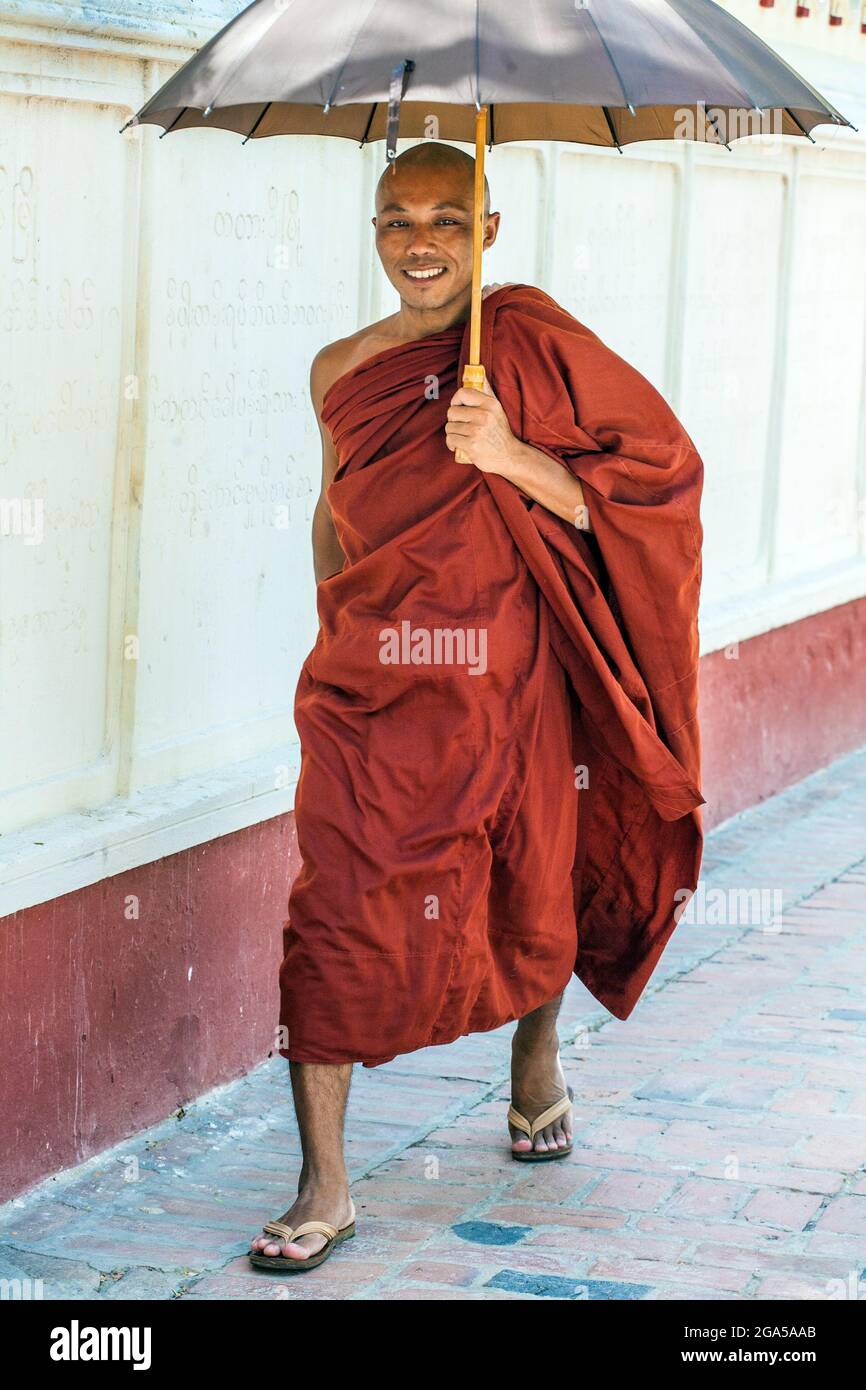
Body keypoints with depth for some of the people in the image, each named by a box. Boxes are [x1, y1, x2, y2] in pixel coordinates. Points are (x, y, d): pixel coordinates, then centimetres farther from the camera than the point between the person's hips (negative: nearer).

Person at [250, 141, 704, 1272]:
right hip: (369, 689, 2)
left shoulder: (530, 340, -4)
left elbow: (658, 479, -8)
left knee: (530, 905, 15)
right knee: (337, 920, -9)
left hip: (506, 681, -1)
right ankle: (324, 1192, -1)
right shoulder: (343, 369, 7)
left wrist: (512, 457, -20)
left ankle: (537, 1075, 49)